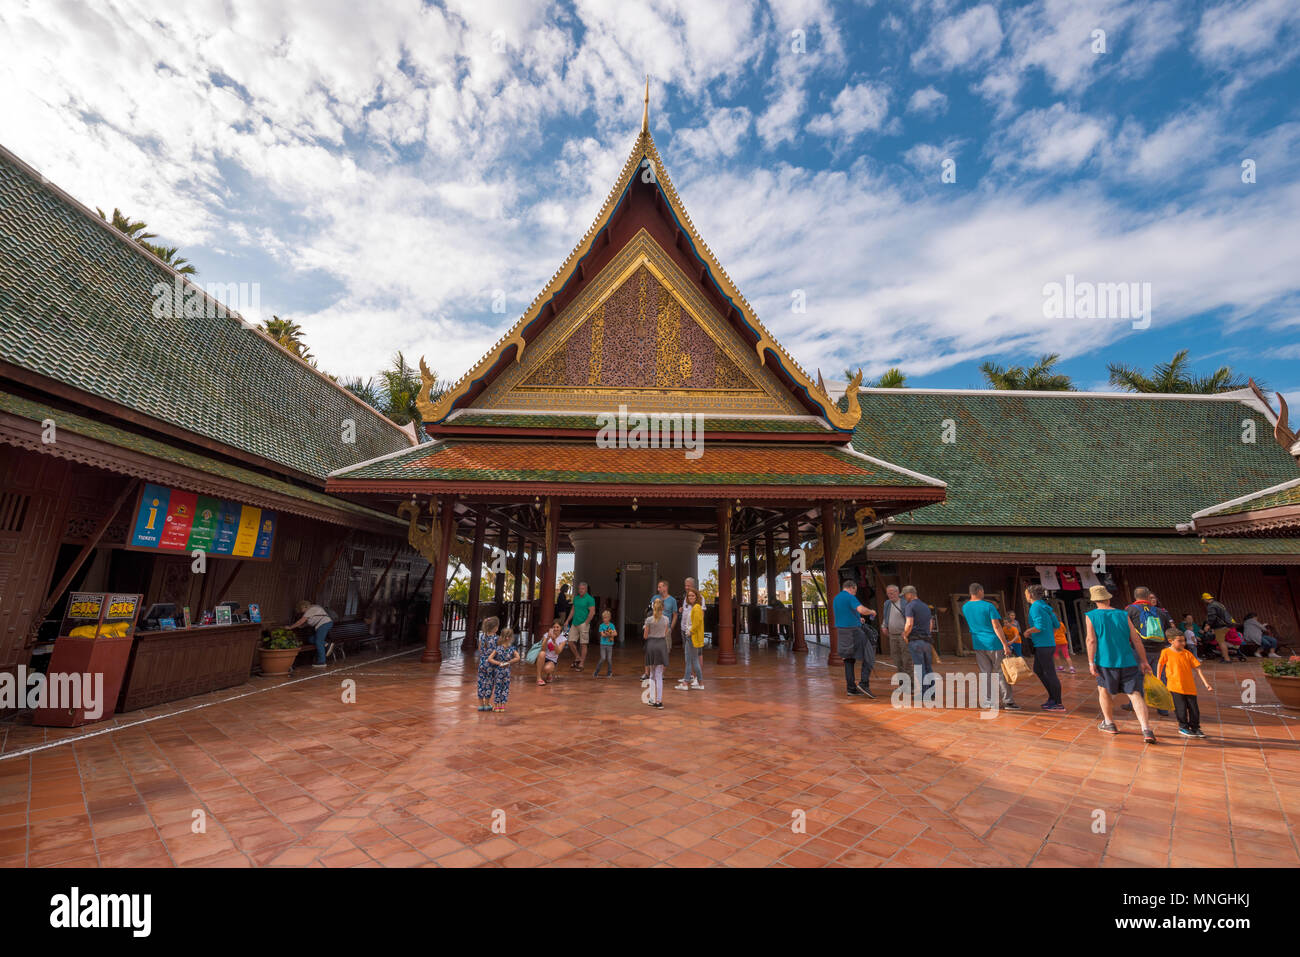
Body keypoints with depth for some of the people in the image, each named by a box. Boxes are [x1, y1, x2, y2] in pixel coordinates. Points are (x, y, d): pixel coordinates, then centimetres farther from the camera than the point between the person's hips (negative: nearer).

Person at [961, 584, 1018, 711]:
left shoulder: (964, 608, 5)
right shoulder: (989, 606, -11)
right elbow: (996, 627, -15)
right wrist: (1005, 644, -14)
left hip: (978, 645, 4)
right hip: (994, 643, -4)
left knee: (985, 674, 7)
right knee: (1001, 673, 7)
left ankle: (987, 703, 8)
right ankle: (1008, 701, 13)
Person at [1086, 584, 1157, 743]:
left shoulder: (1091, 616, 0)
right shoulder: (1123, 615, 9)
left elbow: (1091, 640, -8)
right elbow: (1136, 640, 8)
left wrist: (1091, 662, -7)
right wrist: (1144, 662, 14)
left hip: (1105, 661, -2)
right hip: (1127, 661, 2)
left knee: (1103, 689, 18)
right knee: (1134, 693, 2)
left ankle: (1109, 723, 24)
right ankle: (1146, 729, -11)